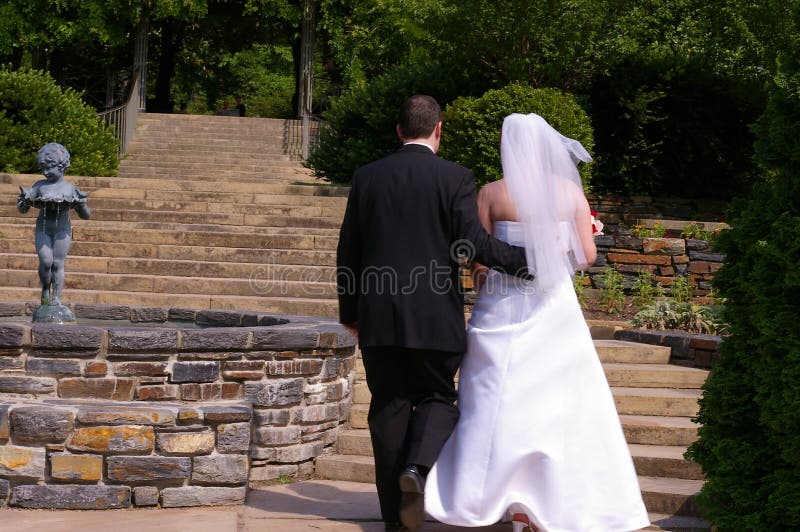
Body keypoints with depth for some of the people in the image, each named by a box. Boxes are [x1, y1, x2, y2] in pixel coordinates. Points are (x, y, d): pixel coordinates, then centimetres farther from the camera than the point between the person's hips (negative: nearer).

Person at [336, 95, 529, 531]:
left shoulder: (366, 178, 5)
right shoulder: (455, 178, -4)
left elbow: (348, 250, 8)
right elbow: (473, 242, -14)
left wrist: (349, 310, 18)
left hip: (377, 316, 2)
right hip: (435, 316, -2)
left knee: (389, 406, 9)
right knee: (436, 398, 13)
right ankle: (417, 467, -16)